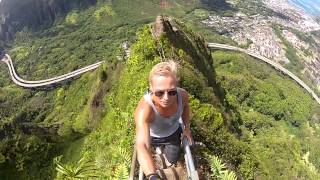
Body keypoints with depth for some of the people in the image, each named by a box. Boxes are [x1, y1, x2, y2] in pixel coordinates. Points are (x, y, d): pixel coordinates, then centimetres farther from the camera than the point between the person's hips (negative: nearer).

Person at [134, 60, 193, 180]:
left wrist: (187, 127, -4)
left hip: (173, 133, 2)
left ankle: (165, 146, 54)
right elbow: (142, 146, -58)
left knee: (173, 160, 26)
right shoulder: (144, 109, -49)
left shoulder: (182, 95, -34)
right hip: (152, 136, -2)